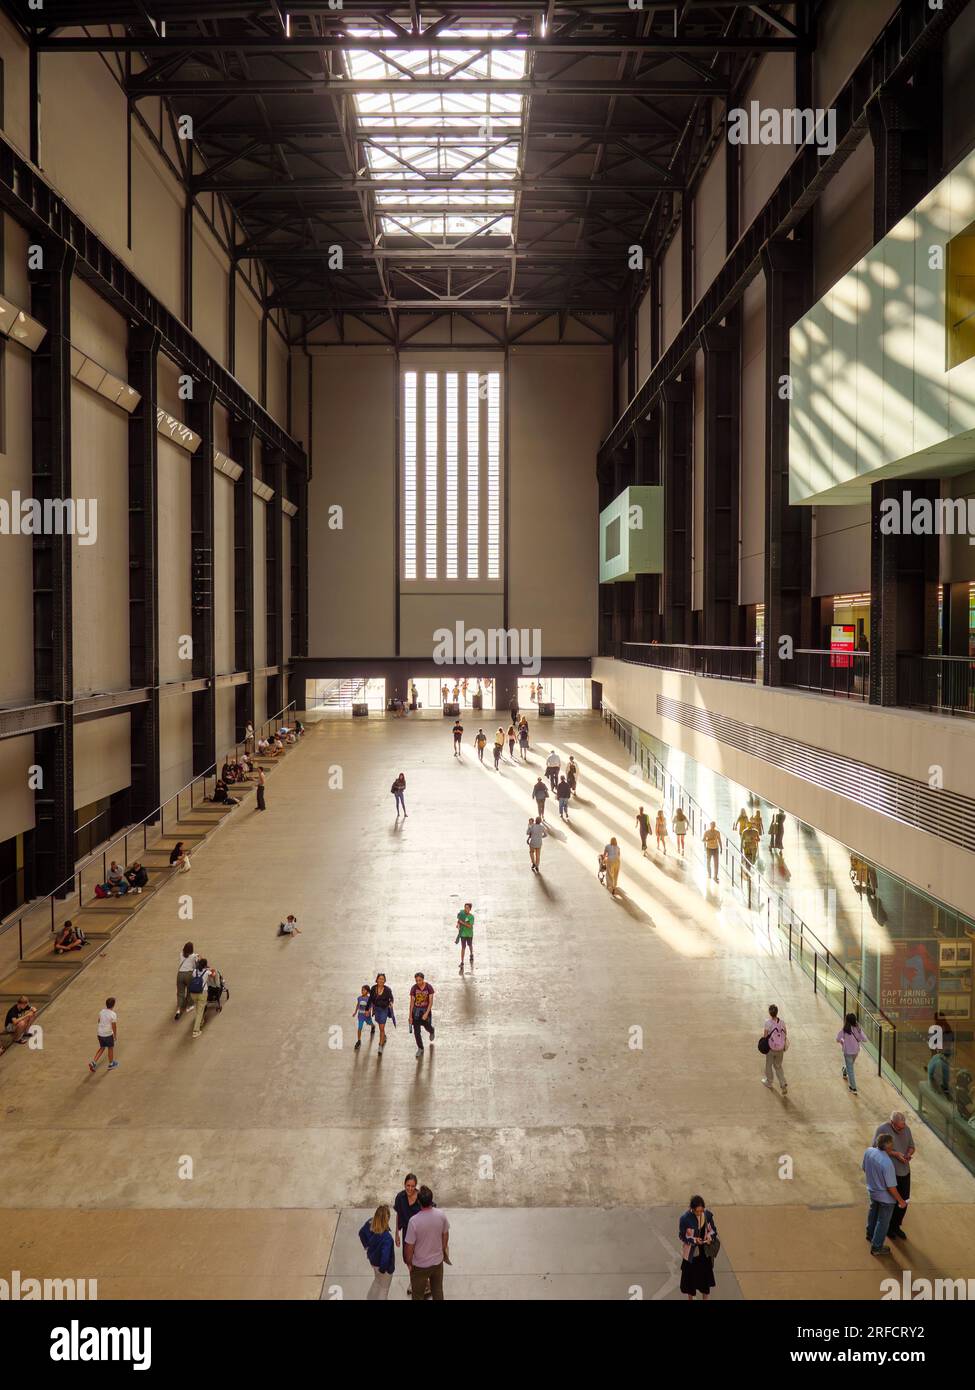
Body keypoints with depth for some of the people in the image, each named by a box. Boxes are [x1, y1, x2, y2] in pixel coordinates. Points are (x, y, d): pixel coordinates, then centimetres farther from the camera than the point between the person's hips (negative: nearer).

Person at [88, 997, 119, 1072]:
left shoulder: (102, 1012, -2)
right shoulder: (113, 1014, -21)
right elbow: (114, 1027, -16)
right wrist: (115, 1036, -3)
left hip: (100, 1034, 5)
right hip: (108, 1034, -5)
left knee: (102, 1048, 22)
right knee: (110, 1048, 16)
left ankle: (93, 1062, 11)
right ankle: (111, 1064, 32)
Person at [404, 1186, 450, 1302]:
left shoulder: (414, 1221, -30)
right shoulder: (441, 1215, -17)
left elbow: (409, 1246, -21)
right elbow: (445, 1235, 0)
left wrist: (409, 1263, -3)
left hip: (420, 1265, -3)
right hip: (438, 1261, 3)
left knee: (417, 1294, 19)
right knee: (438, 1291, 25)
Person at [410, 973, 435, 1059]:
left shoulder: (429, 987, -14)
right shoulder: (413, 988, -10)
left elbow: (431, 1002, -13)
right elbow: (412, 1002, -4)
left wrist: (426, 1013, -21)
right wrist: (410, 1016, -3)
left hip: (426, 1009, -1)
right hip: (416, 1010, 1)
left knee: (427, 1027, 14)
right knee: (416, 1031, -3)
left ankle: (432, 1030, 52)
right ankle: (420, 1048, 13)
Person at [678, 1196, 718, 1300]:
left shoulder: (707, 1215, -12)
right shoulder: (685, 1219, -22)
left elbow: (713, 1229, 2)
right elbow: (681, 1236, -11)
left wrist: (710, 1236, -19)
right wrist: (694, 1240, -26)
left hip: (705, 1252, 3)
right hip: (691, 1253, -3)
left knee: (706, 1276, 15)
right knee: (690, 1277, 14)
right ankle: (690, 1298, 36)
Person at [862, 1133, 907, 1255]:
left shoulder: (869, 1152, -17)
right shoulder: (887, 1163, -37)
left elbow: (864, 1168, 2)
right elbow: (891, 1187, -28)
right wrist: (901, 1201, -13)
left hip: (872, 1191, 7)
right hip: (885, 1197, -7)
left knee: (873, 1213, 32)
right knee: (883, 1221, 15)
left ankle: (870, 1234, 54)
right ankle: (876, 1247, 29)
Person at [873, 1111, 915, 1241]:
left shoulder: (906, 1129, -1)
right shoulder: (882, 1129, -18)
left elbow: (911, 1146, 11)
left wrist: (909, 1154, -12)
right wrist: (895, 1153, -25)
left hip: (904, 1172, 5)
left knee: (904, 1201, 14)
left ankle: (896, 1226, 35)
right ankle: (888, 1228, 29)